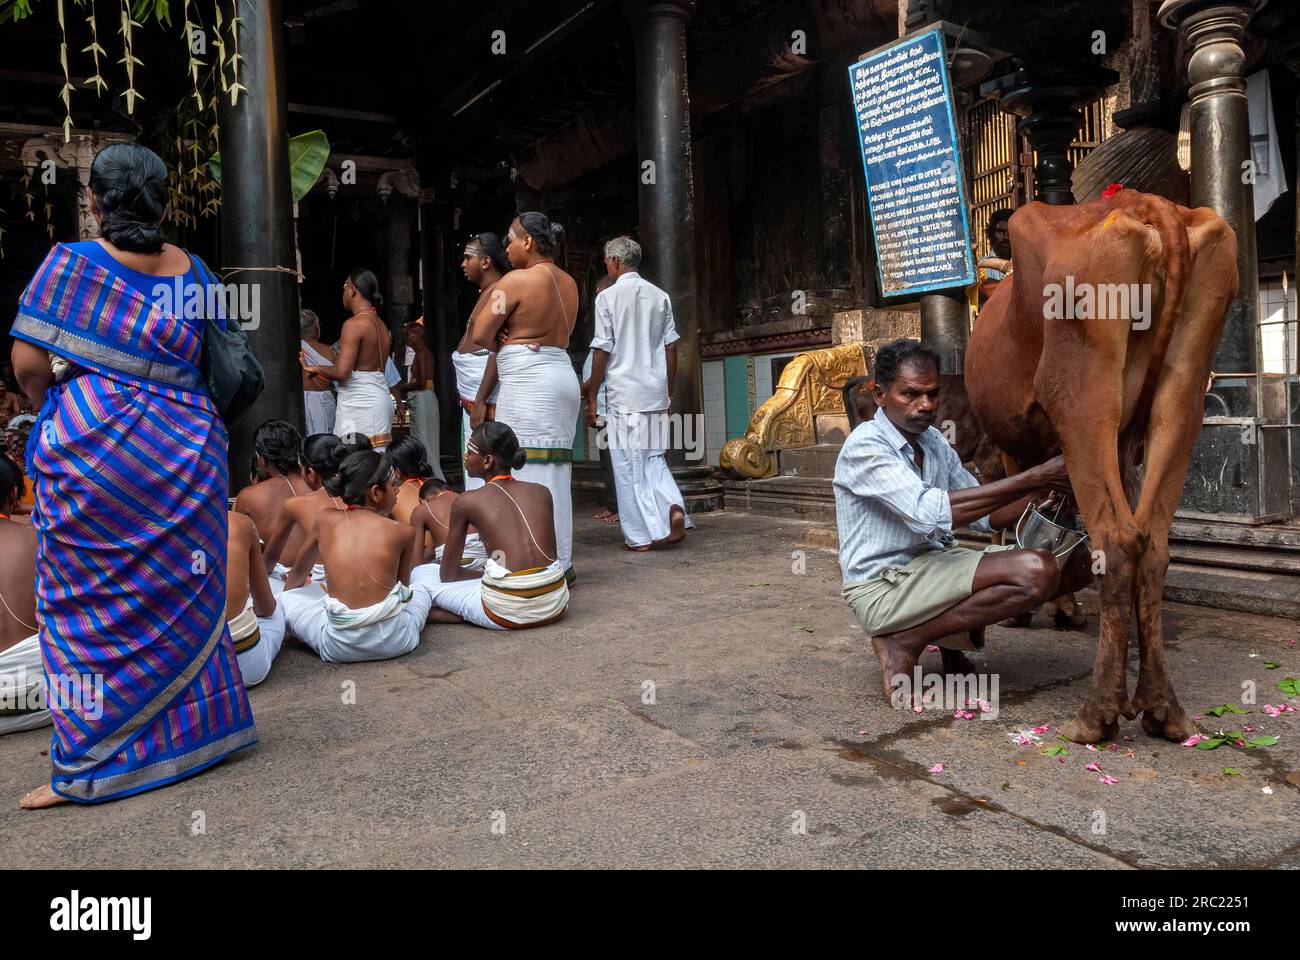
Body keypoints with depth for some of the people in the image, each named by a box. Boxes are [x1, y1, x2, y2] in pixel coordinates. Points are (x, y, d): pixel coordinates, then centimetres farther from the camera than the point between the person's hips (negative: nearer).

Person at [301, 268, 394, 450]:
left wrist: (316, 368, 1)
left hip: (358, 403, -9)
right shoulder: (381, 326, 16)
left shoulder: (354, 324, -11)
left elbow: (341, 372, -18)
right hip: (380, 399, 9)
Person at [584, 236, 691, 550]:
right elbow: (671, 348, 9)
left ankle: (639, 536, 9)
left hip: (624, 393, -4)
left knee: (628, 466, 4)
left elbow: (602, 351, -7)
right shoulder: (660, 296, 8)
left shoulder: (608, 297, -5)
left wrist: (591, 397, 0)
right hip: (656, 392, 4)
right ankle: (674, 507, -7)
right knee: (654, 458, 17)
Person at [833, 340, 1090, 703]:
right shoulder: (865, 445, -15)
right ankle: (903, 643, -11)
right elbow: (930, 513, -28)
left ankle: (953, 643, 8)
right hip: (883, 588, -8)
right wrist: (1033, 478, -26)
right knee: (1034, 571, -25)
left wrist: (1043, 489, -7)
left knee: (1075, 561, 0)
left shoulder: (934, 442, 10)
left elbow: (985, 515, 12)